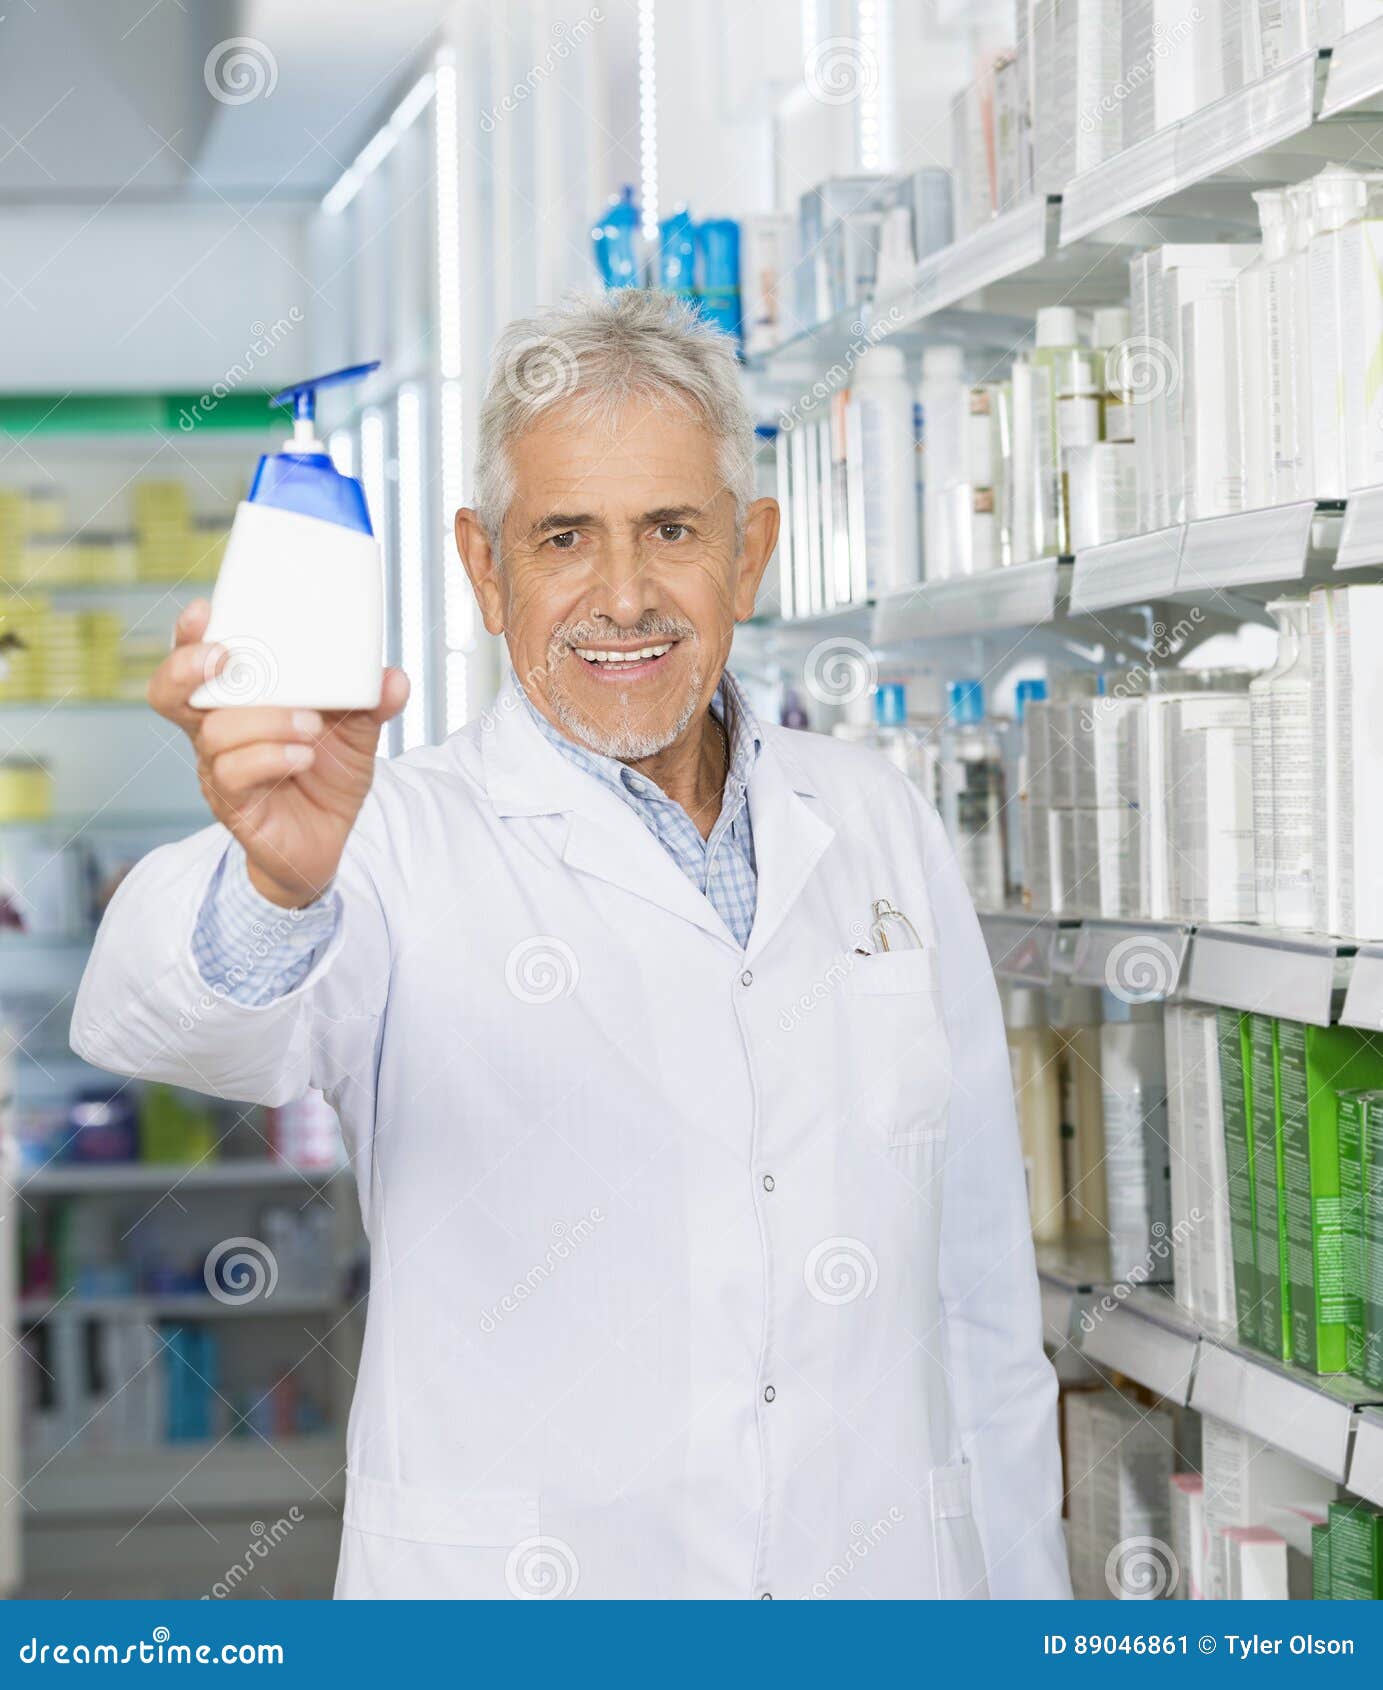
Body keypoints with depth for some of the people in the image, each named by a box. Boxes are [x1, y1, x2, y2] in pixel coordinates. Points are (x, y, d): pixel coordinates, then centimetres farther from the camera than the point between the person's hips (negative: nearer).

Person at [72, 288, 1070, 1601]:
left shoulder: (876, 824, 6)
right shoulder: (405, 845, -9)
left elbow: (983, 1279, 10)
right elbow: (165, 1022, -30)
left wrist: (1025, 1587, 9)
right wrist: (275, 885, -50)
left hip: (889, 1581, 4)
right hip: (513, 1596, -3)